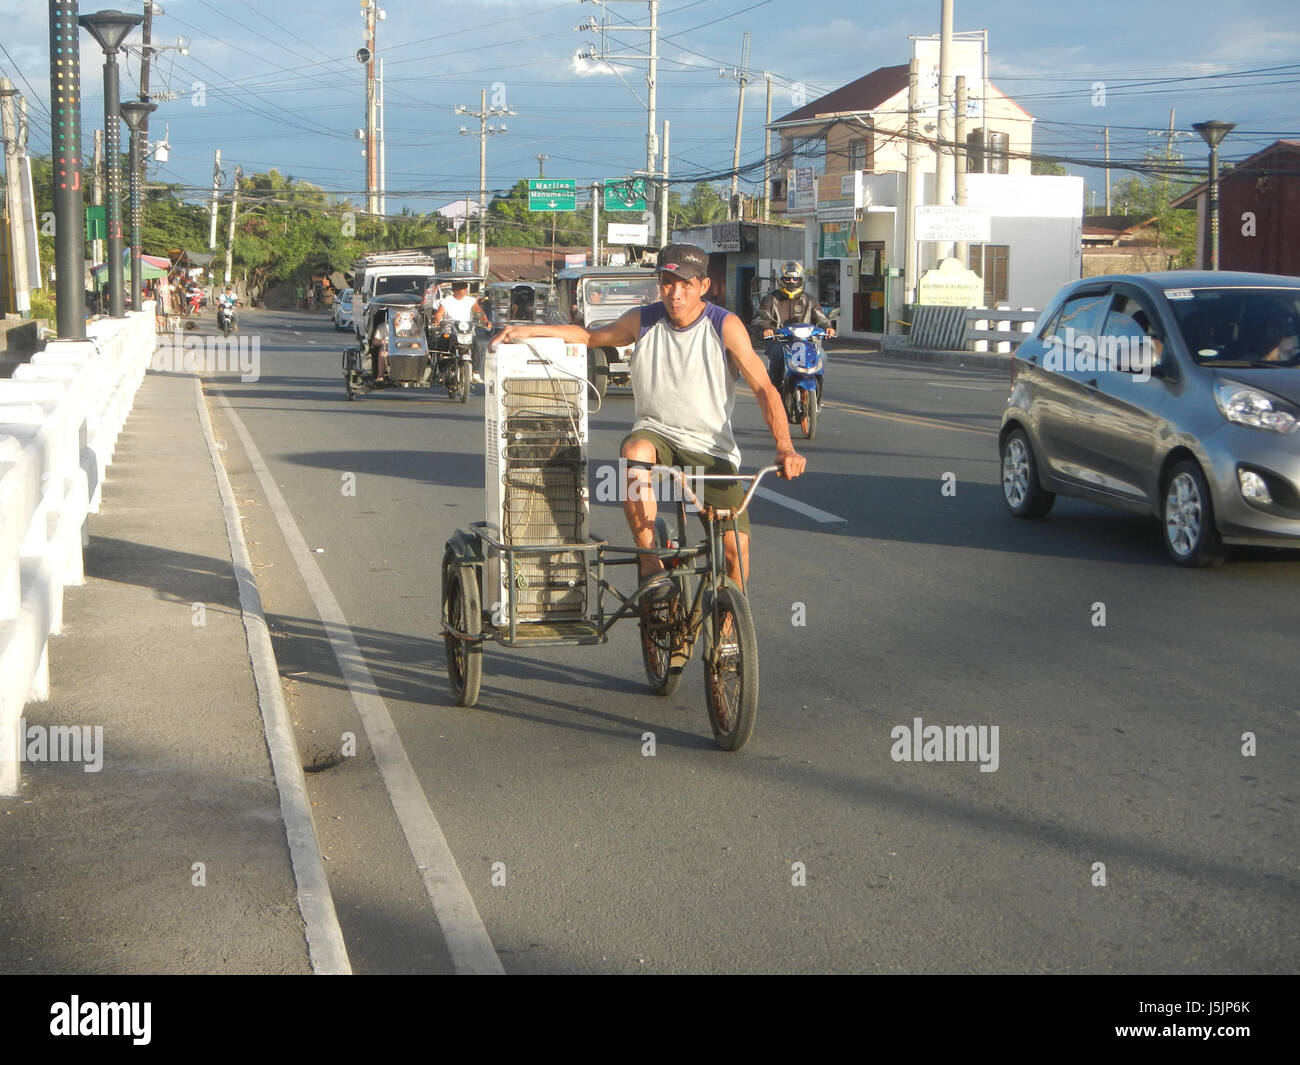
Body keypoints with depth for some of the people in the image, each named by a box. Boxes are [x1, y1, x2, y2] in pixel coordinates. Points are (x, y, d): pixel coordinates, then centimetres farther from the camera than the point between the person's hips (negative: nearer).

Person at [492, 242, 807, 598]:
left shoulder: (725, 326, -6)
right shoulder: (643, 321, 2)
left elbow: (764, 388, -11)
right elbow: (591, 337, 18)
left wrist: (784, 447, -26)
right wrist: (527, 331, 7)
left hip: (711, 447, -1)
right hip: (655, 432, 1)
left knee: (736, 546, -13)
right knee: (635, 453, -37)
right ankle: (651, 567, -27)